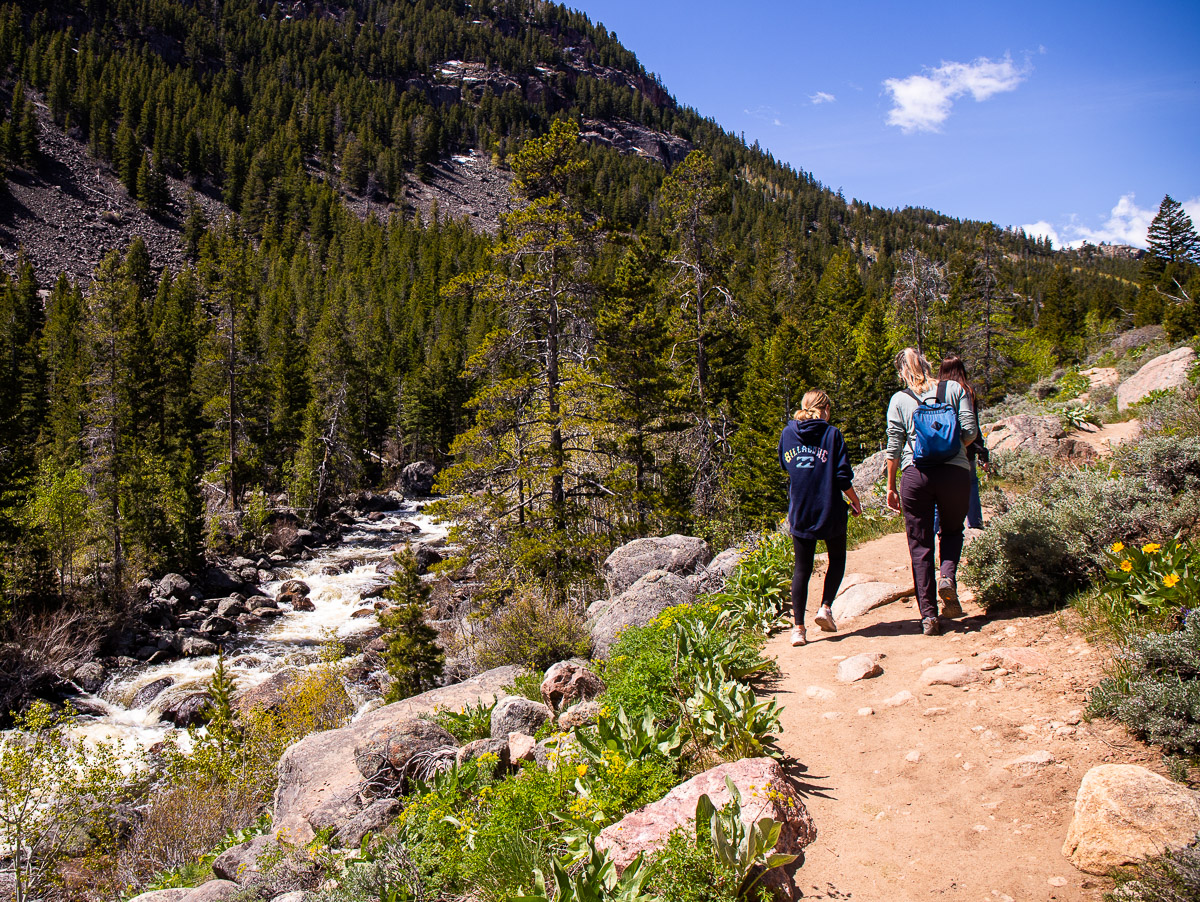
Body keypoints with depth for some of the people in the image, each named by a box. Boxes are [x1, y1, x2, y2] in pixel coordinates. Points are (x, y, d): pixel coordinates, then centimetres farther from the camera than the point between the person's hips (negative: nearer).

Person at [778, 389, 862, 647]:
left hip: (799, 512, 3)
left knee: (801, 568, 8)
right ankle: (825, 607, 4)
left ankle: (798, 627, 2)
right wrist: (855, 501, 5)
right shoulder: (832, 434, -7)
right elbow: (843, 475, -9)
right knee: (837, 558, 19)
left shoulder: (788, 433, 3)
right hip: (829, 510, -3)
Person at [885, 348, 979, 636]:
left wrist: (891, 486, 10)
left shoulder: (899, 400, 5)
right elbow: (970, 431, 1)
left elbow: (894, 447, 2)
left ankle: (928, 615, 4)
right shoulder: (955, 389, 7)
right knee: (952, 530, 24)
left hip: (915, 474, 0)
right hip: (955, 471, 1)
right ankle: (947, 575, -4)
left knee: (920, 546, 7)